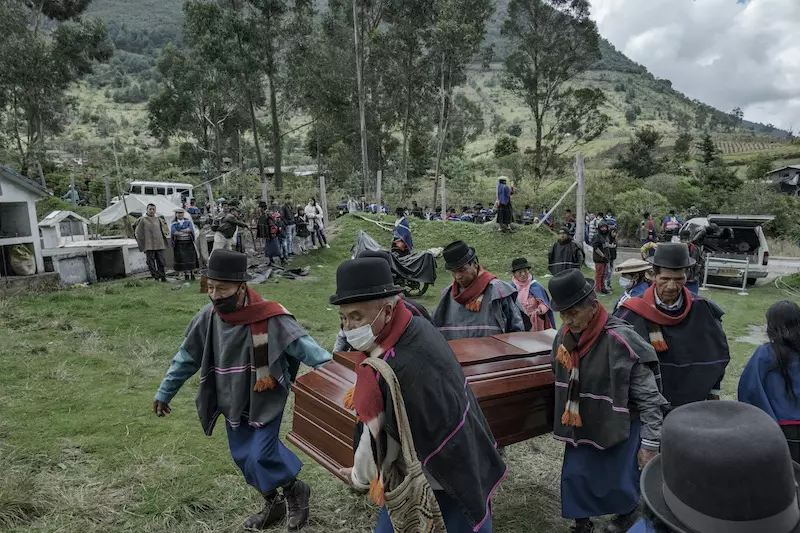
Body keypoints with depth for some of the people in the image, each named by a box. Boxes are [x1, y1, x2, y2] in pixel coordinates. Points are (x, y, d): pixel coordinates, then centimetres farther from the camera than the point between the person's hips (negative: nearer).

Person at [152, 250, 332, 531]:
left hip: (266, 402, -6)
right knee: (244, 458, 15)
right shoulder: (207, 318, -9)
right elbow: (187, 358, 5)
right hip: (232, 404, 6)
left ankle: (294, 490, 20)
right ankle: (273, 504, 39)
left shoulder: (269, 319, -25)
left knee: (260, 459, -11)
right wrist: (164, 393, 13)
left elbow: (306, 348, -26)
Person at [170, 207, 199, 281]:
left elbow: (191, 229, -9)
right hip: (179, 243, -1)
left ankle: (192, 273, 8)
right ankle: (185, 274, 3)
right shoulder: (174, 223, 3)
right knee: (182, 258, -4)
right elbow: (173, 232, -13)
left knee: (191, 257, -1)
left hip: (189, 243, 1)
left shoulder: (188, 221, 7)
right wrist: (186, 233, -16)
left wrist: (180, 231, -14)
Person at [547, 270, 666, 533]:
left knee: (618, 481, 11)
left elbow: (649, 397, -21)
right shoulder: (564, 336, -8)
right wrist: (566, 420, 18)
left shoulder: (621, 341, -29)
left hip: (620, 427, -5)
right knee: (574, 478, 10)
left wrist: (650, 443, -17)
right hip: (582, 425, 5)